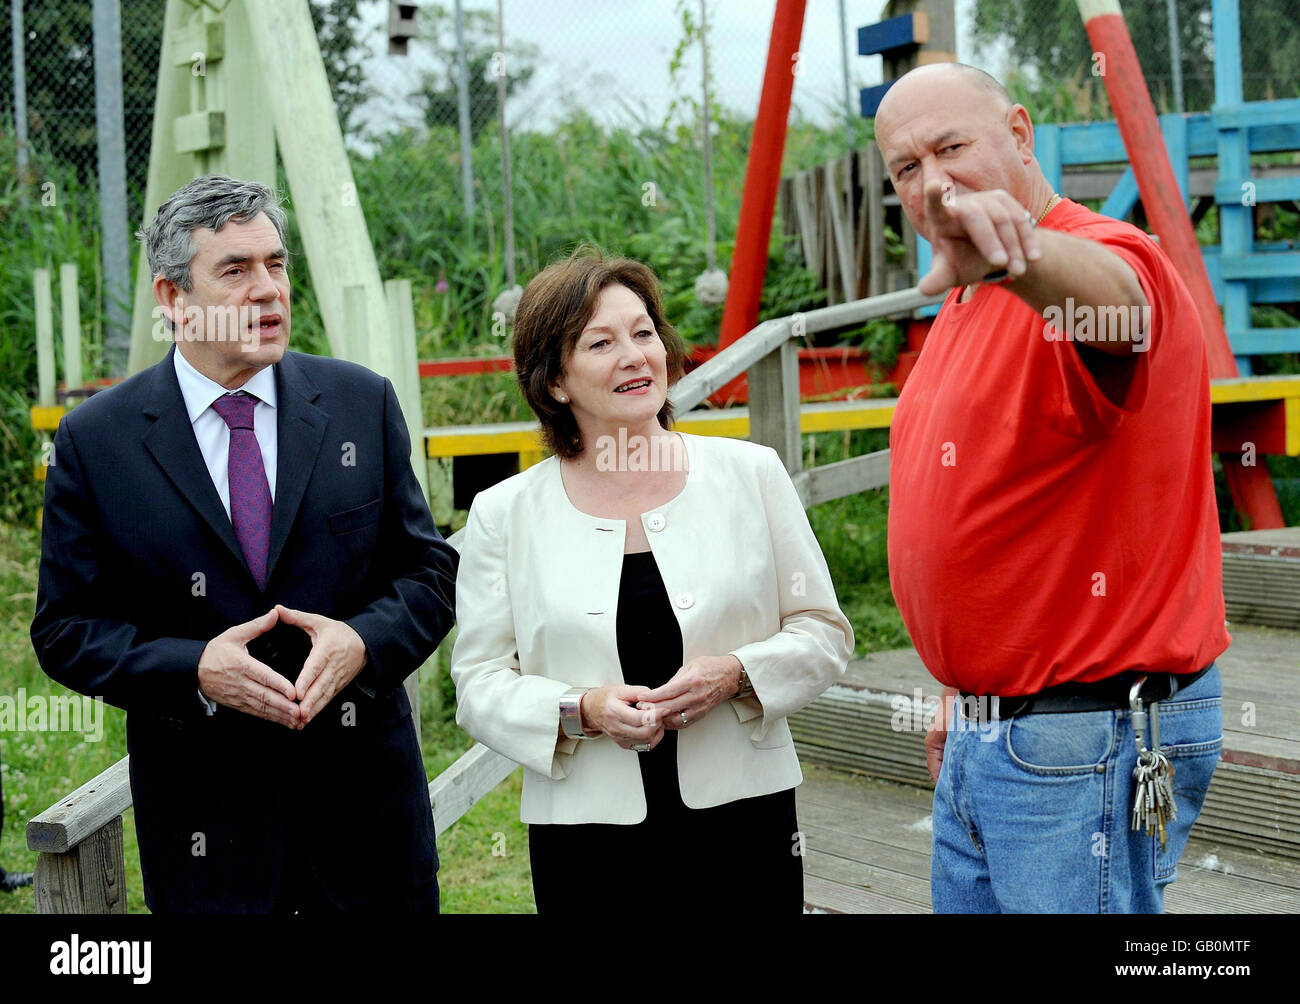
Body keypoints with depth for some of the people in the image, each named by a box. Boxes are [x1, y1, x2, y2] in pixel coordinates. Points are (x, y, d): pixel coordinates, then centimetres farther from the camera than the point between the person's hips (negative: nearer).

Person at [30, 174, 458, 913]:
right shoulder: (95, 441, -3)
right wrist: (194, 670, -17)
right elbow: (66, 630, -1)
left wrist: (363, 641, -15)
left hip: (368, 799, 2)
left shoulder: (363, 403, 3)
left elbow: (430, 571, 5)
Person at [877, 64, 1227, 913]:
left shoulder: (1105, 257, -17)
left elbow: (1110, 296, -44)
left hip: (1088, 743, -10)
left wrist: (1010, 252, -65)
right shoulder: (968, 306, 15)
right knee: (968, 901, 17)